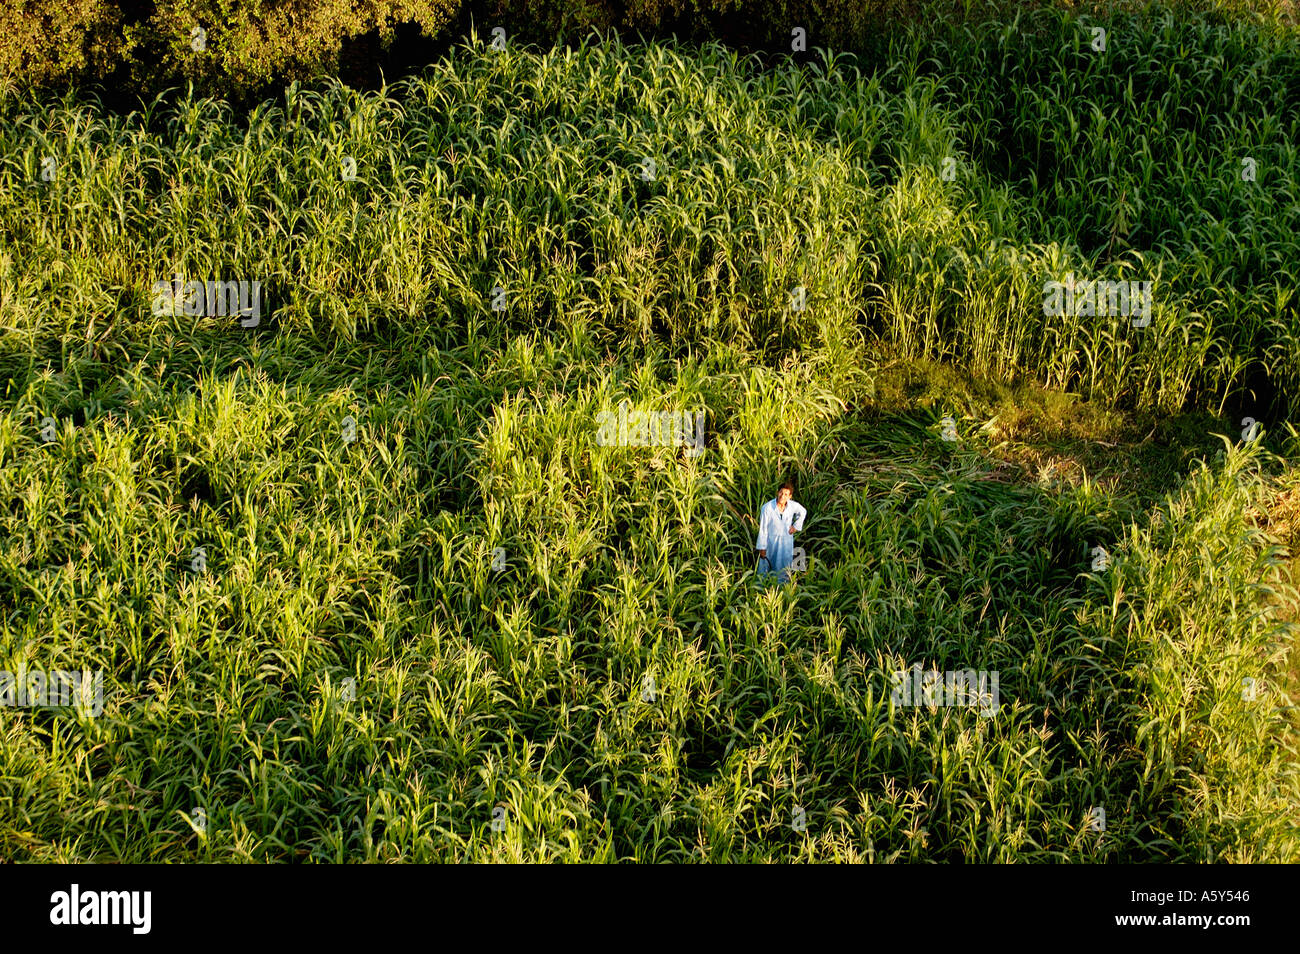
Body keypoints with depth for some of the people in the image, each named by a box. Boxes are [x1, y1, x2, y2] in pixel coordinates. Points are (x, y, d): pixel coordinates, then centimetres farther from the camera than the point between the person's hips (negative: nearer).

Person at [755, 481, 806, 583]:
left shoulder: (793, 506, -11)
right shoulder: (767, 508, -20)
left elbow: (803, 512, 14)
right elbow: (763, 529, -13)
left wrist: (796, 526, 5)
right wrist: (762, 548, -10)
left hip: (787, 544, 3)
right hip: (771, 543, -3)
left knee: (784, 571, 10)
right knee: (767, 568, 6)